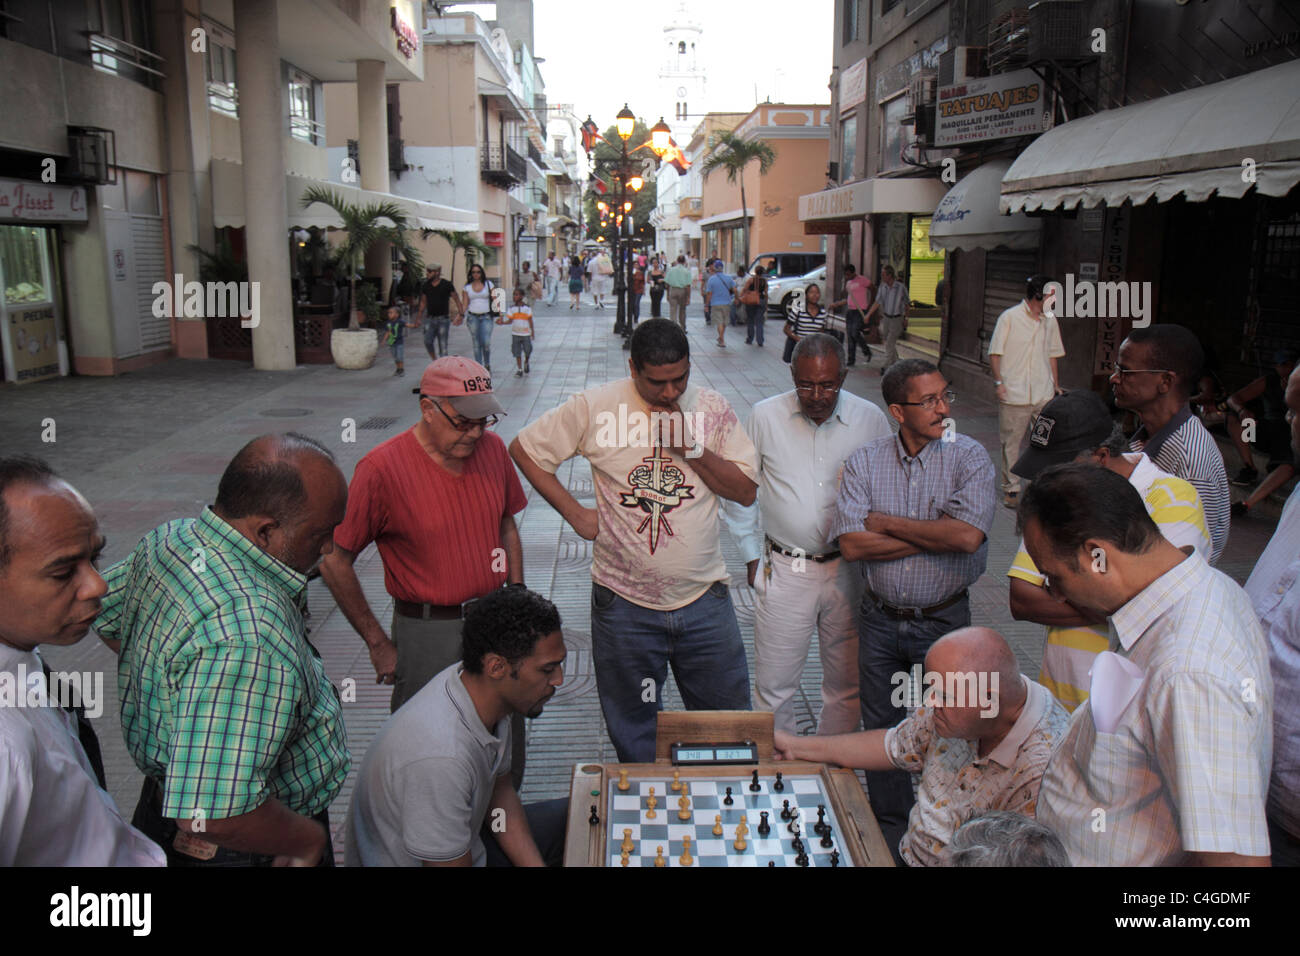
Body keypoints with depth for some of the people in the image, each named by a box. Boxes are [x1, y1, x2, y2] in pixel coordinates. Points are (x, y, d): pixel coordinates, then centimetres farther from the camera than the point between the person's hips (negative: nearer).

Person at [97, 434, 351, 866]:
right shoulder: (247, 638, -39)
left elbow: (104, 614, 13)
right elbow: (214, 815, -40)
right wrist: (307, 839, -23)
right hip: (235, 847, -8)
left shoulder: (173, 537, -8)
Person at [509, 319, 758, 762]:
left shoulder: (713, 409, 0)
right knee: (634, 736, 14)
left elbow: (747, 490, 1)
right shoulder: (594, 408, -5)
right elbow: (524, 449, 3)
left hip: (704, 598, 2)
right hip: (624, 605, -1)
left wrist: (693, 450, -14)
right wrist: (575, 513, -2)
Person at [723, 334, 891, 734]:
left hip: (849, 571, 1)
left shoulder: (871, 420, -2)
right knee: (774, 685, 7)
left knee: (846, 684, 13)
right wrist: (752, 555, 6)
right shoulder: (765, 416, -3)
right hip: (783, 571, -1)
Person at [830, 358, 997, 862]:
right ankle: (889, 834, 36)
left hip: (944, 620, -2)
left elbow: (967, 535, -24)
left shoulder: (969, 456, -9)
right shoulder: (864, 462, -4)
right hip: (880, 619, 2)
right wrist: (934, 536, -17)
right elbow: (851, 543, -15)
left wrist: (888, 523, -14)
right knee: (882, 730, 15)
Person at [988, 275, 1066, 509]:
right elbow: (994, 353, -3)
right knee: (1011, 442, 3)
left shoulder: (1050, 319, 11)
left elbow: (1052, 354, 21)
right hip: (1014, 393, -4)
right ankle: (1011, 488, 15)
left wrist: (1056, 384, 19)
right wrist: (998, 382, -12)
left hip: (1044, 394, 4)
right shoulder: (1009, 318, -5)